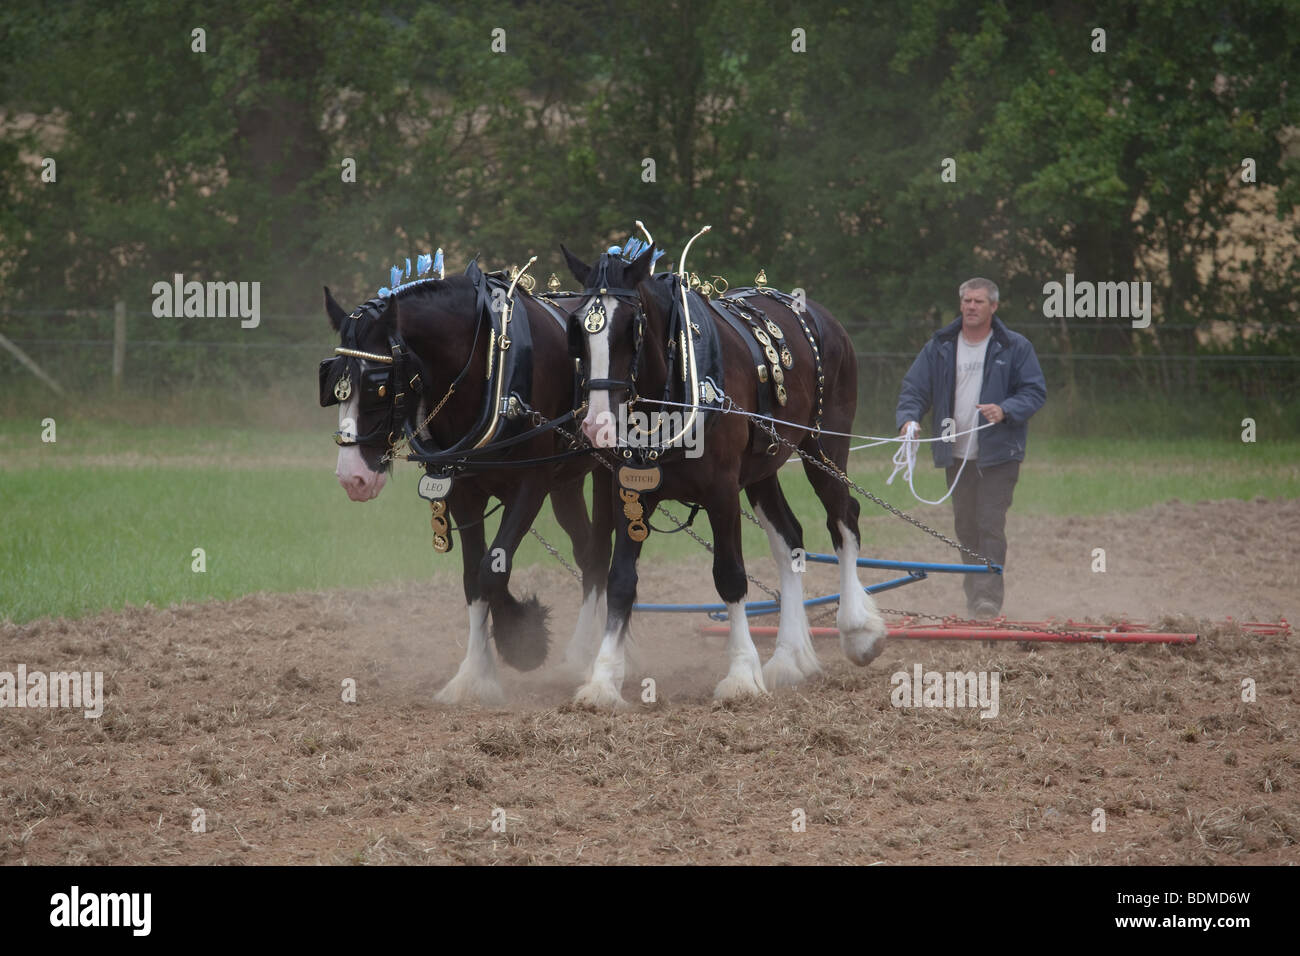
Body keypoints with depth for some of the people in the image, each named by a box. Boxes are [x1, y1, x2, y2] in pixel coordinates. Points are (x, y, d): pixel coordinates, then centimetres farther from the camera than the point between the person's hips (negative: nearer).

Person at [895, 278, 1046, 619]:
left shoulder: (1014, 347, -1)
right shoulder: (940, 347, 8)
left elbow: (1035, 391, -1)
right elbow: (914, 388, 7)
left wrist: (1005, 410, -20)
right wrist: (908, 418, -14)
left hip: (998, 453, -4)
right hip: (956, 454, 4)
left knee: (990, 525, -12)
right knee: (965, 527, 10)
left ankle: (989, 597, -15)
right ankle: (974, 595, 21)